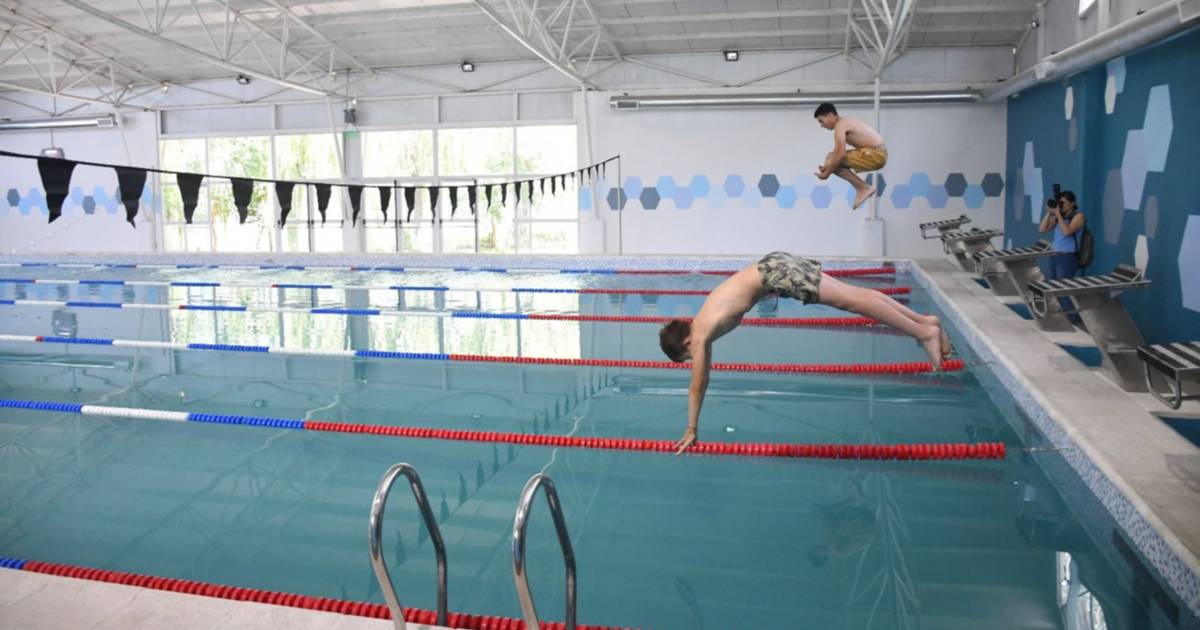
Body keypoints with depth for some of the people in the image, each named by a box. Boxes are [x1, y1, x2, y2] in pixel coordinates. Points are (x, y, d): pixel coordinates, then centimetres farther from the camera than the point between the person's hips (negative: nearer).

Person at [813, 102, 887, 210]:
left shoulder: (840, 125, -15)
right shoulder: (844, 122, 16)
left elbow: (840, 153, -24)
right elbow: (837, 151, 18)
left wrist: (827, 173, -15)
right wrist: (826, 168, 4)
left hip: (875, 155, -10)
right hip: (877, 153, 10)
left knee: (834, 162, -15)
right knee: (832, 158, 15)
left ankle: (864, 188, -7)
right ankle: (862, 188, 12)